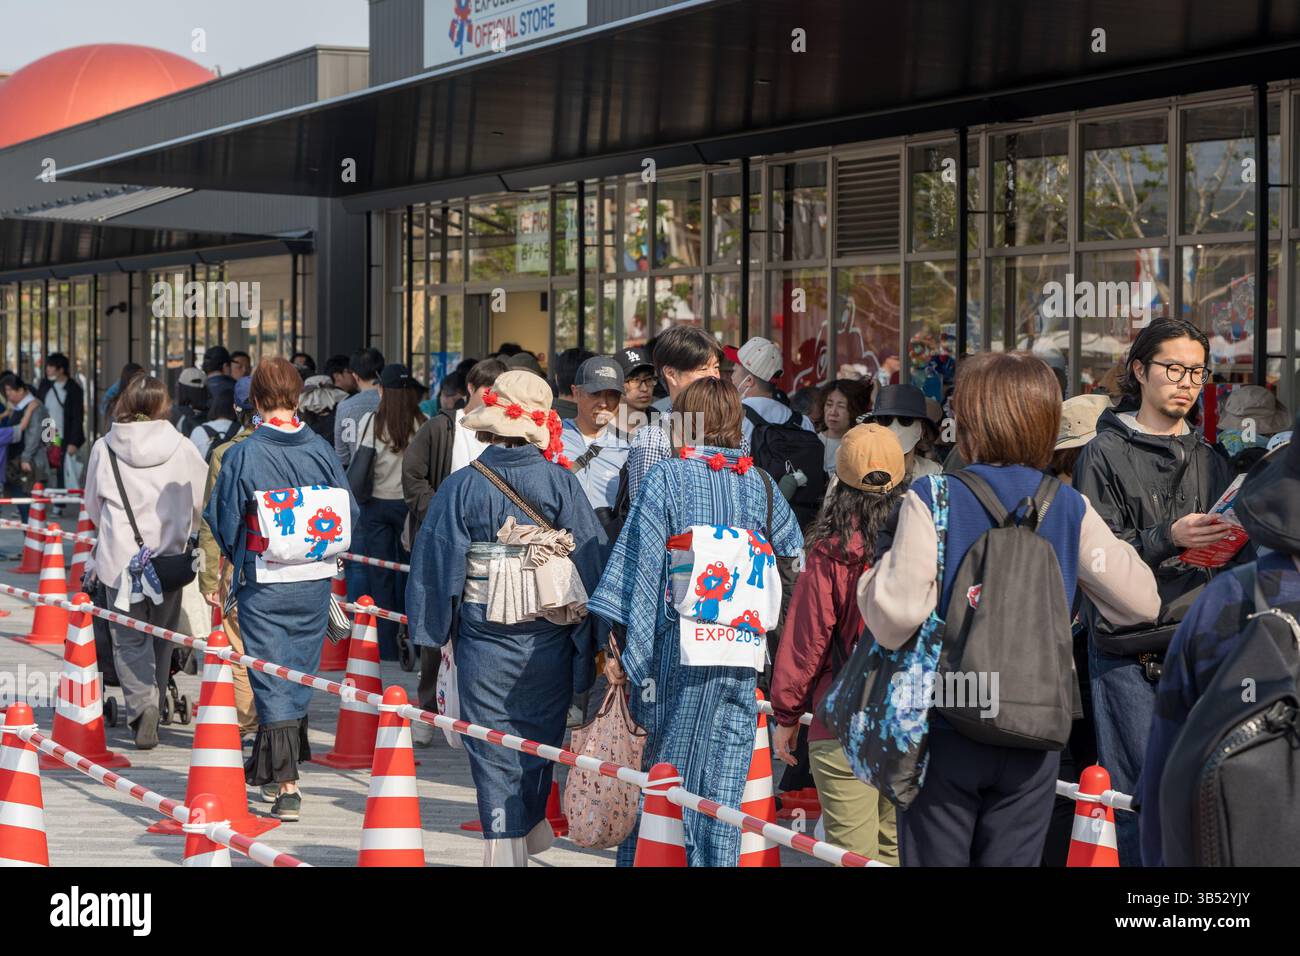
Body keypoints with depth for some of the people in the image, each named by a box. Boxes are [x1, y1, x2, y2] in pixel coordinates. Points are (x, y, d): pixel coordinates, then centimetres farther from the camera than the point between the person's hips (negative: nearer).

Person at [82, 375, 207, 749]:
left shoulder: (104, 448, -3)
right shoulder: (181, 447, -4)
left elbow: (93, 504, 12)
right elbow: (201, 501, 6)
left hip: (120, 557, -1)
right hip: (169, 556, 1)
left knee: (129, 640, 6)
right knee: (161, 636, 17)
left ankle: (142, 702, -16)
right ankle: (152, 706, 23)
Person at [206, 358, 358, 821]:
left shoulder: (243, 455, -11)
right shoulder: (321, 450, -3)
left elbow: (222, 519, -4)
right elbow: (350, 513, 3)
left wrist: (235, 555, 15)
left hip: (263, 585, -3)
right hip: (315, 583, 4)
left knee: (271, 680, 0)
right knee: (300, 674, 17)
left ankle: (287, 787, -7)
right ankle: (272, 764, 31)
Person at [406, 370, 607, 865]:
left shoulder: (461, 486, -6)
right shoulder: (561, 482, -4)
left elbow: (437, 561, -3)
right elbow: (591, 556, -2)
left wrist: (433, 630, 6)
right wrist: (592, 630, 6)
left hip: (485, 634, -2)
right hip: (551, 634, 2)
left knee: (493, 744, 5)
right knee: (540, 734, 19)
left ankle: (505, 846, 3)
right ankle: (532, 826, 31)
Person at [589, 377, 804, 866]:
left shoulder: (667, 476, -4)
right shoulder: (760, 482, 7)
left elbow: (640, 561, -8)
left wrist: (620, 643, -5)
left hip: (680, 649, -3)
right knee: (724, 786, 7)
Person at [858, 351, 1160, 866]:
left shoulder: (930, 497, -11)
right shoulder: (1069, 507, -2)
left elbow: (898, 613, -19)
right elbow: (1141, 601, 2)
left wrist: (880, 572, 2)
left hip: (943, 730, -2)